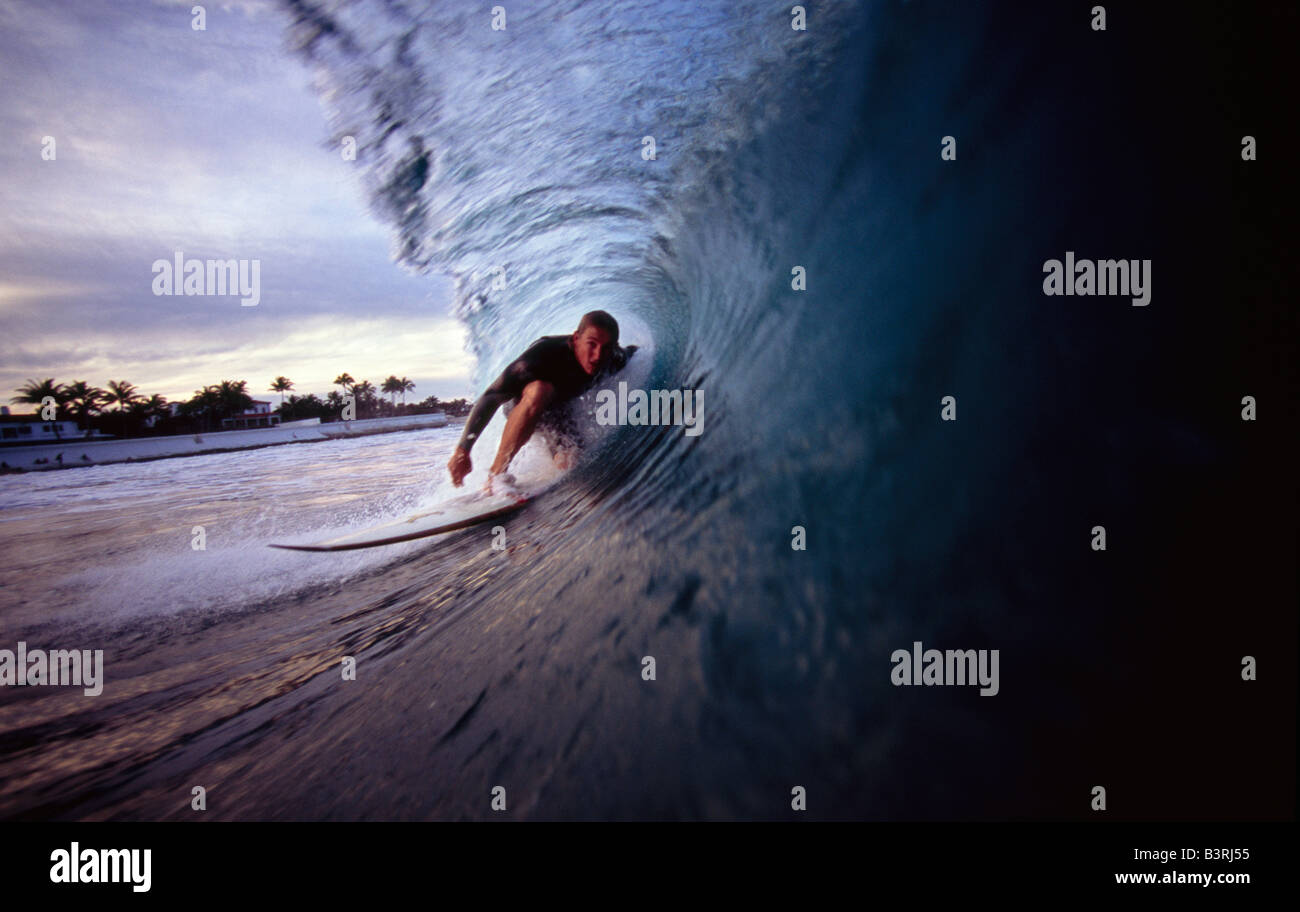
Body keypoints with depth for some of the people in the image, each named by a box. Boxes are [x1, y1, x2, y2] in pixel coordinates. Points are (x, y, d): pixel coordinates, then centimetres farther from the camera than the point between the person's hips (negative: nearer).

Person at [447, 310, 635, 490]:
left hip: (558, 409, 5)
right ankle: (496, 474, -34)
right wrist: (463, 450, -40)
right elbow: (491, 397, -36)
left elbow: (632, 352, 7)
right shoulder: (545, 353, -38)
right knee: (540, 390, -41)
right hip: (521, 405, -5)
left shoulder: (614, 358, -23)